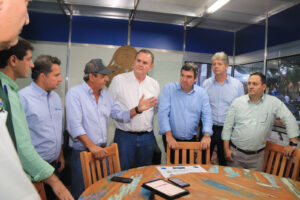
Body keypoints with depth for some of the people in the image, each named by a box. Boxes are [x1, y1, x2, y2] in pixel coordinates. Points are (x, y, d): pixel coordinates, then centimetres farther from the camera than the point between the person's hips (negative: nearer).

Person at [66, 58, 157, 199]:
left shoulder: (105, 95, 10)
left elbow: (120, 115, 9)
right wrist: (91, 146, -24)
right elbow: (74, 125, -20)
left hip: (101, 151, 6)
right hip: (82, 152, -6)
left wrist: (138, 109, -7)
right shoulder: (75, 93, -11)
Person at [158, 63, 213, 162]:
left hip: (191, 139, 3)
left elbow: (207, 115, 0)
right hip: (172, 139, -3)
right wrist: (169, 135, -19)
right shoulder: (169, 88, -6)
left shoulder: (202, 93, 2)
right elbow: (163, 113, -12)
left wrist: (206, 135, -15)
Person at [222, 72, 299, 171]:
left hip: (257, 155, 0)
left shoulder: (274, 102, -5)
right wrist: (226, 149, -3)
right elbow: (228, 126, -1)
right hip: (235, 152, 1)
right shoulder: (237, 102, -3)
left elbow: (290, 120, -1)